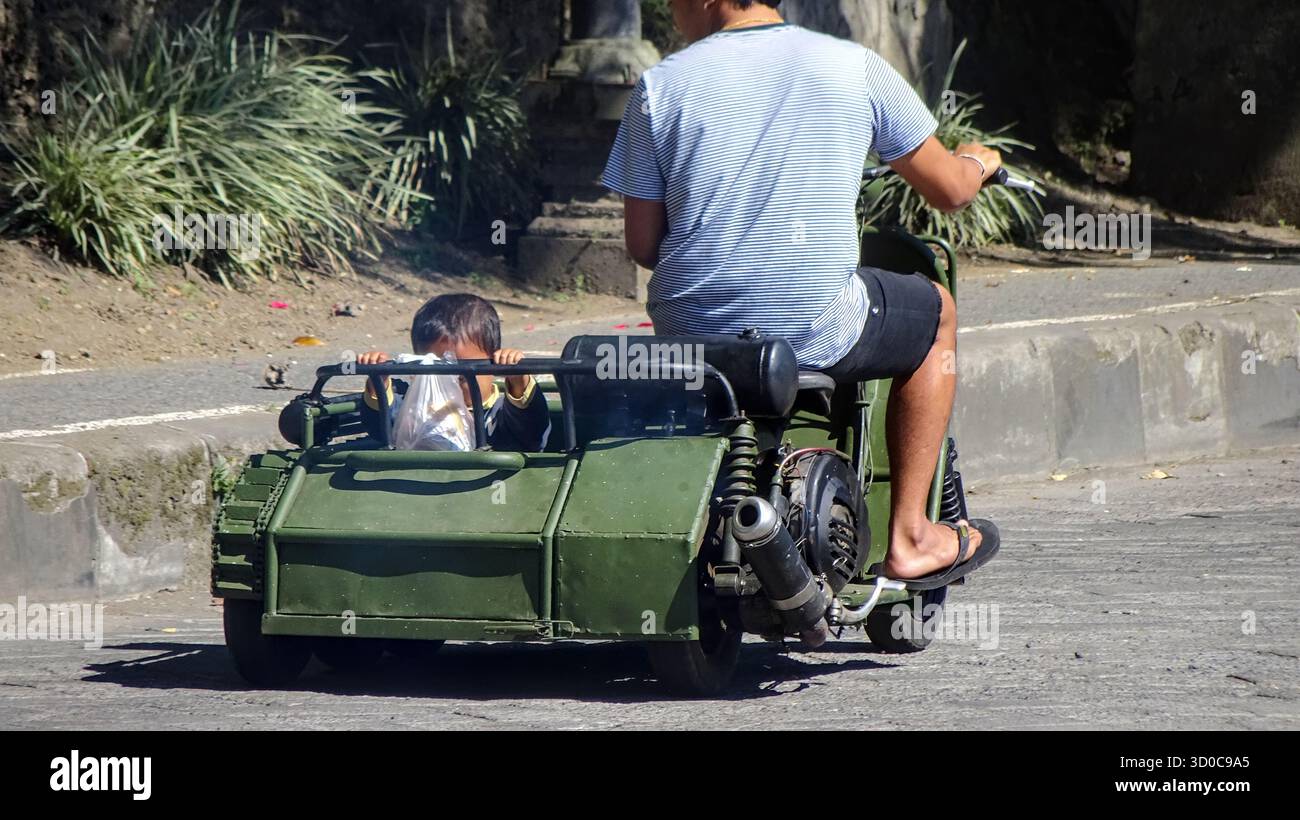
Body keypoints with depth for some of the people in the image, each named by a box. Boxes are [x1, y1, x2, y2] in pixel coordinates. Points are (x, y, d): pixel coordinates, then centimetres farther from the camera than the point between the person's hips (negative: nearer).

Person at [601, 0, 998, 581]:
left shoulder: (660, 86, -2)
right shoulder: (853, 67, -2)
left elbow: (642, 245, 1)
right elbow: (949, 190, 7)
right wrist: (977, 161, 32)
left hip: (689, 336, 2)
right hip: (818, 336, -2)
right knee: (935, 312, 28)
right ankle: (909, 537, 24)